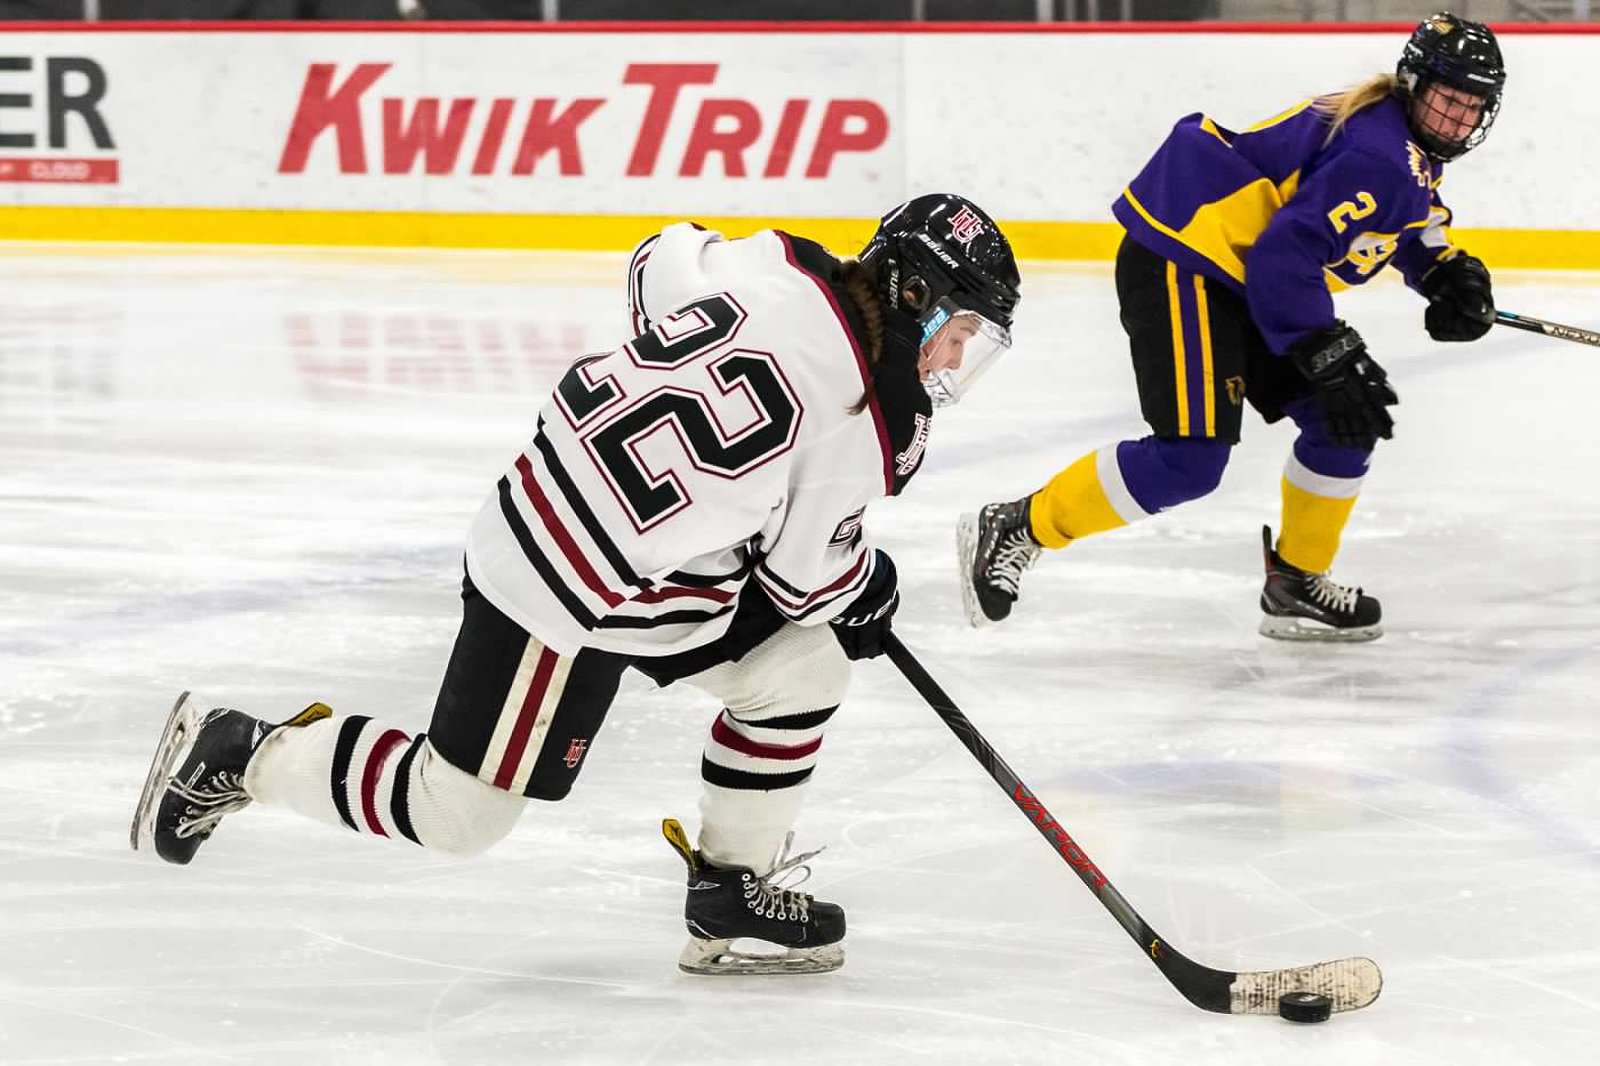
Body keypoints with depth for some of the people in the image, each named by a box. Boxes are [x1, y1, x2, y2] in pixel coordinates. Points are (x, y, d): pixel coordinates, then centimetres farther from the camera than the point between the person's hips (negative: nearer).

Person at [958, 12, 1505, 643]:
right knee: (1190, 459, -17)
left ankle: (1296, 584, 21)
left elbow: (1415, 230, 28)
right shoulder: (1378, 156, -22)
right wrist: (1330, 359, -25)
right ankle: (1015, 531, -5)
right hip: (1179, 264, -11)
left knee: (1346, 421, 8)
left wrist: (1452, 274, 6)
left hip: (1243, 277, 11)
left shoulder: (1413, 151, 10)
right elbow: (1284, 261, -27)